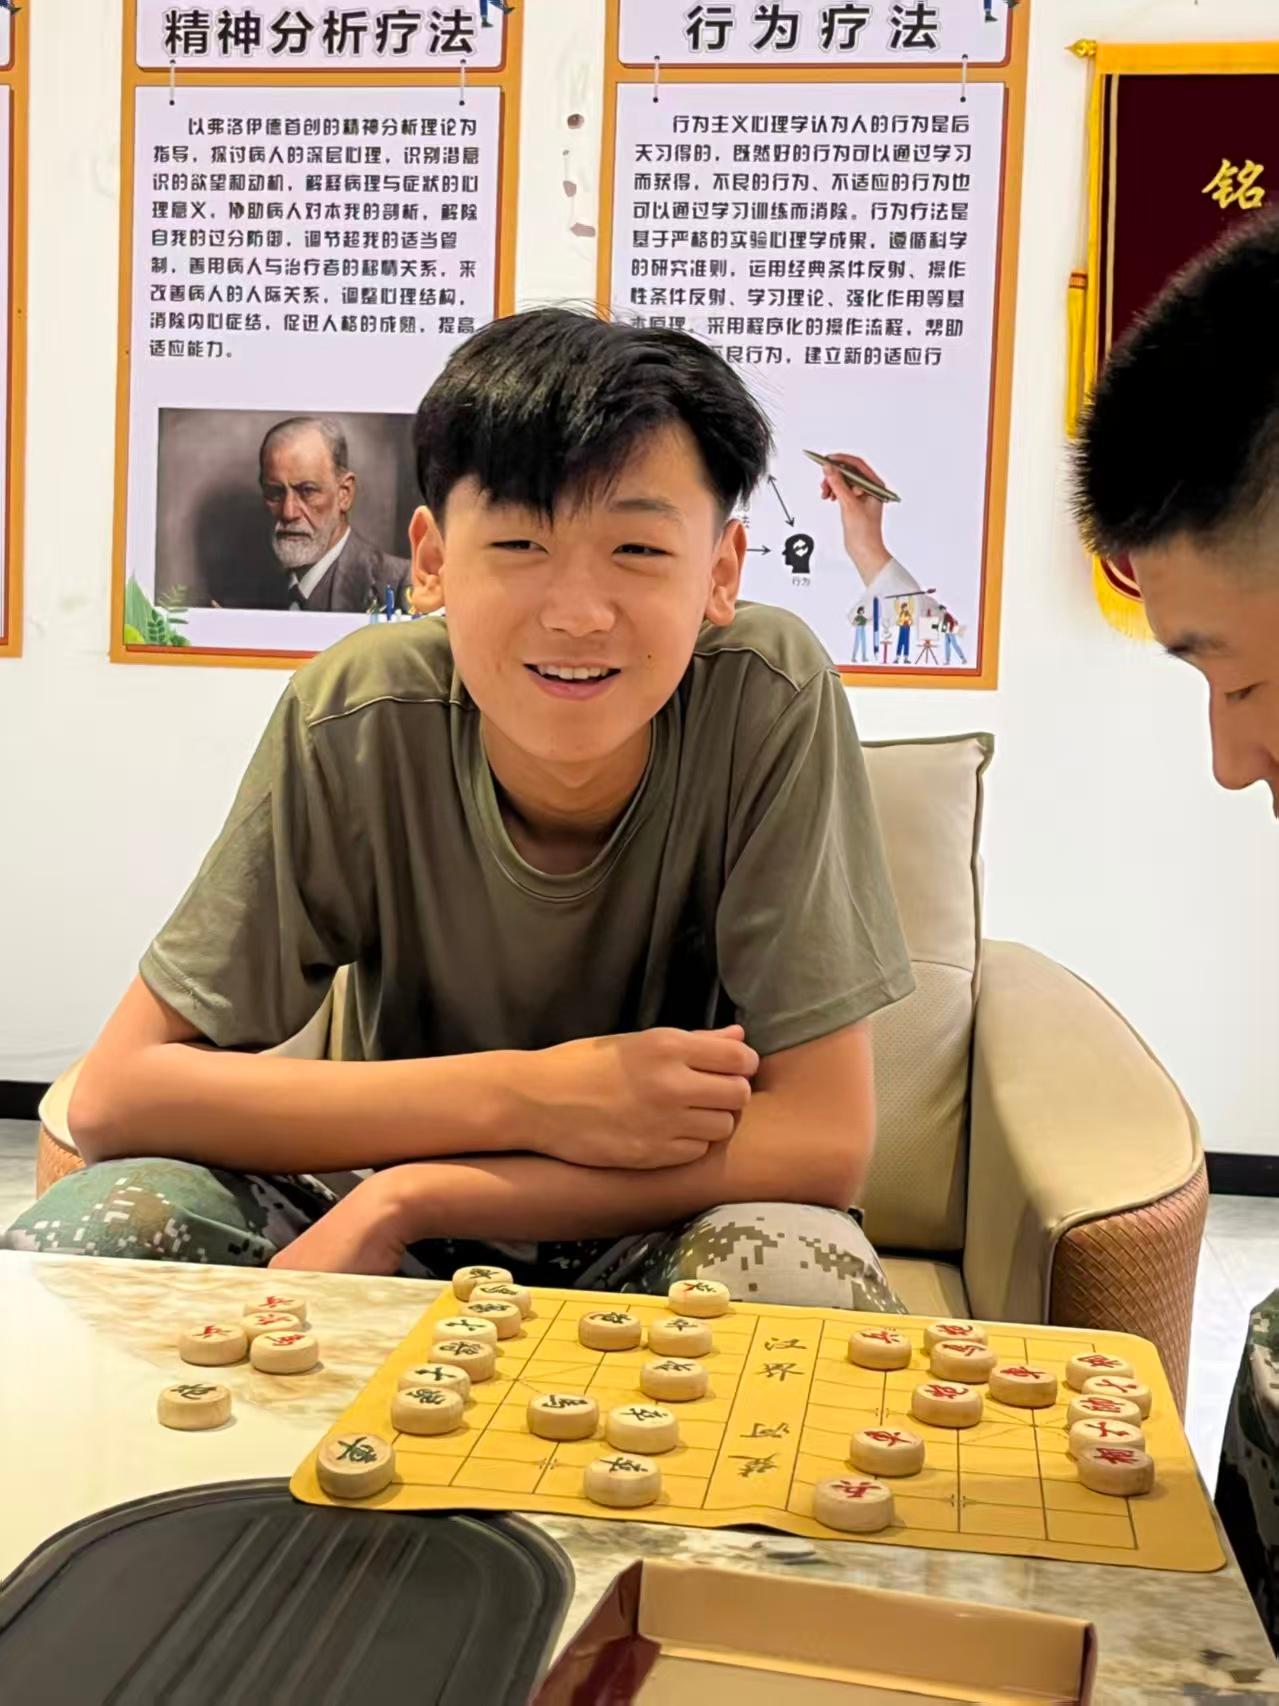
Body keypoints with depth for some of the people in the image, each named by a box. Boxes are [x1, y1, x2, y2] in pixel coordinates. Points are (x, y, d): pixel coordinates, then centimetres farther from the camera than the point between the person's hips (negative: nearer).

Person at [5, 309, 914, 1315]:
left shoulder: (771, 696, -22)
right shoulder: (358, 717, -18)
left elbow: (823, 1138, -22)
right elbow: (116, 1092, -17)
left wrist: (401, 1199, -27)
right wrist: (522, 1092, -27)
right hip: (392, 1236, 0)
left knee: (799, 1268, -33)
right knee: (94, 1228, -25)